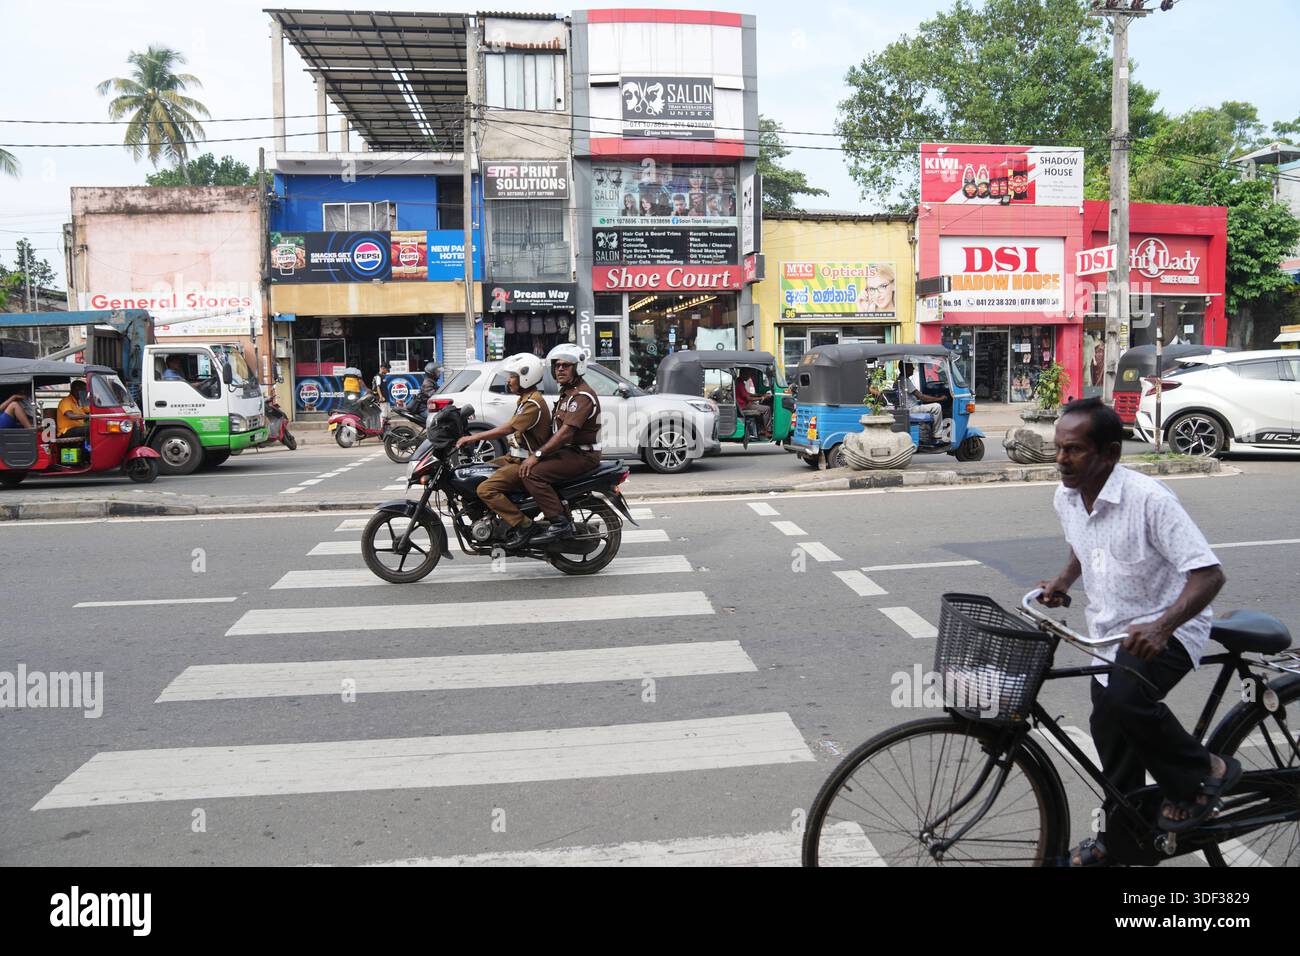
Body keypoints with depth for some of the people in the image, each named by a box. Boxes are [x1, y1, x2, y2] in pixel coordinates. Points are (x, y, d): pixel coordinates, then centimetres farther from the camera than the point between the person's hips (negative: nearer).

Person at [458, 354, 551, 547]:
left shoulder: (534, 404, -19)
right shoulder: (524, 400, 16)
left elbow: (508, 429, -27)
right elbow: (509, 428, 17)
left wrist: (474, 437, -24)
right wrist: (477, 436, 10)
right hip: (515, 457, 11)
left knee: (485, 489, -24)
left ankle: (523, 525, -18)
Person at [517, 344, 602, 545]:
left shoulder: (582, 395, -16)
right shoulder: (567, 392, 19)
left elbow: (566, 432, -24)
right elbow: (558, 428, 23)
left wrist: (537, 455, -24)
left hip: (582, 455, -11)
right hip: (568, 451, 11)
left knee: (532, 473, -23)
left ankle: (559, 523, -21)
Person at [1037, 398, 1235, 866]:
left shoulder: (1148, 499, -25)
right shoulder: (1066, 498, -3)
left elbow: (1209, 574, -28)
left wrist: (1161, 627, -41)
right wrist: (1063, 581, 1)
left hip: (1164, 629, -7)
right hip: (1109, 632, 7)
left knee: (1123, 700, -31)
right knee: (1112, 737, 13)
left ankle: (1201, 774, -4)